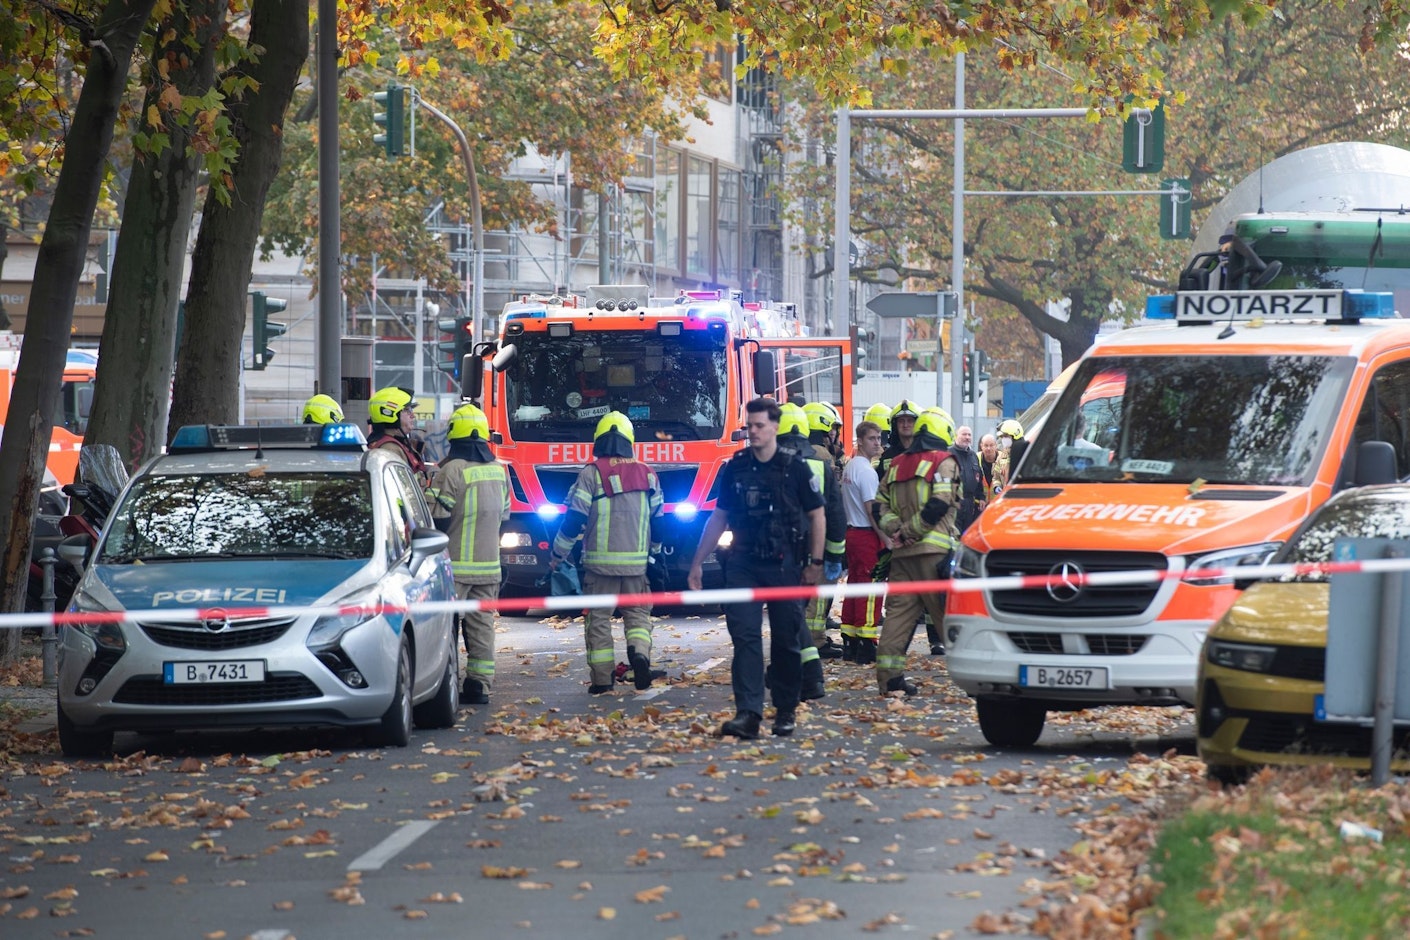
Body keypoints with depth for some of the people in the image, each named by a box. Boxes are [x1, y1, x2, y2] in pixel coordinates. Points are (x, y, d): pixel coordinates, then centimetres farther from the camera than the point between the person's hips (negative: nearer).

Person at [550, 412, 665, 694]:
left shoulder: (591, 473, -6)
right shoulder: (647, 474, 6)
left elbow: (574, 519, -7)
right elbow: (657, 519, 13)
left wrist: (557, 555, 5)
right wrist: (654, 551, 31)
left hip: (600, 560, -3)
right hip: (636, 561, 3)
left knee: (598, 618, 5)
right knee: (637, 612, 13)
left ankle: (601, 678, 2)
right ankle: (639, 651, -15)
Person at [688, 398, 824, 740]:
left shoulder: (795, 469, -1)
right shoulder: (734, 469, 7)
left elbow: (816, 516, 3)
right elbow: (719, 519, 14)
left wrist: (815, 562, -3)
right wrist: (697, 563, 12)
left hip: (784, 566, -2)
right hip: (743, 566, 2)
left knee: (786, 641, 4)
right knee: (745, 637, -8)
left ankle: (786, 711, 16)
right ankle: (748, 713, -15)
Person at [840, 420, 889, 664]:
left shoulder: (849, 467, 14)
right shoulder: (866, 470, -15)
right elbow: (871, 509, -18)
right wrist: (886, 538, -16)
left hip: (852, 532, 10)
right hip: (867, 534, -10)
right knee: (870, 590, -7)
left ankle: (849, 644, 14)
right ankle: (866, 646, -8)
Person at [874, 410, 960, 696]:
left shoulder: (896, 465, 17)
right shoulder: (944, 462, -3)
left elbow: (882, 504, 11)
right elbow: (939, 505, -14)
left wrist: (897, 530, -1)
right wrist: (909, 531, -8)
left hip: (902, 553, 5)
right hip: (935, 551, -5)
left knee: (898, 611, 5)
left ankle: (889, 673, -1)